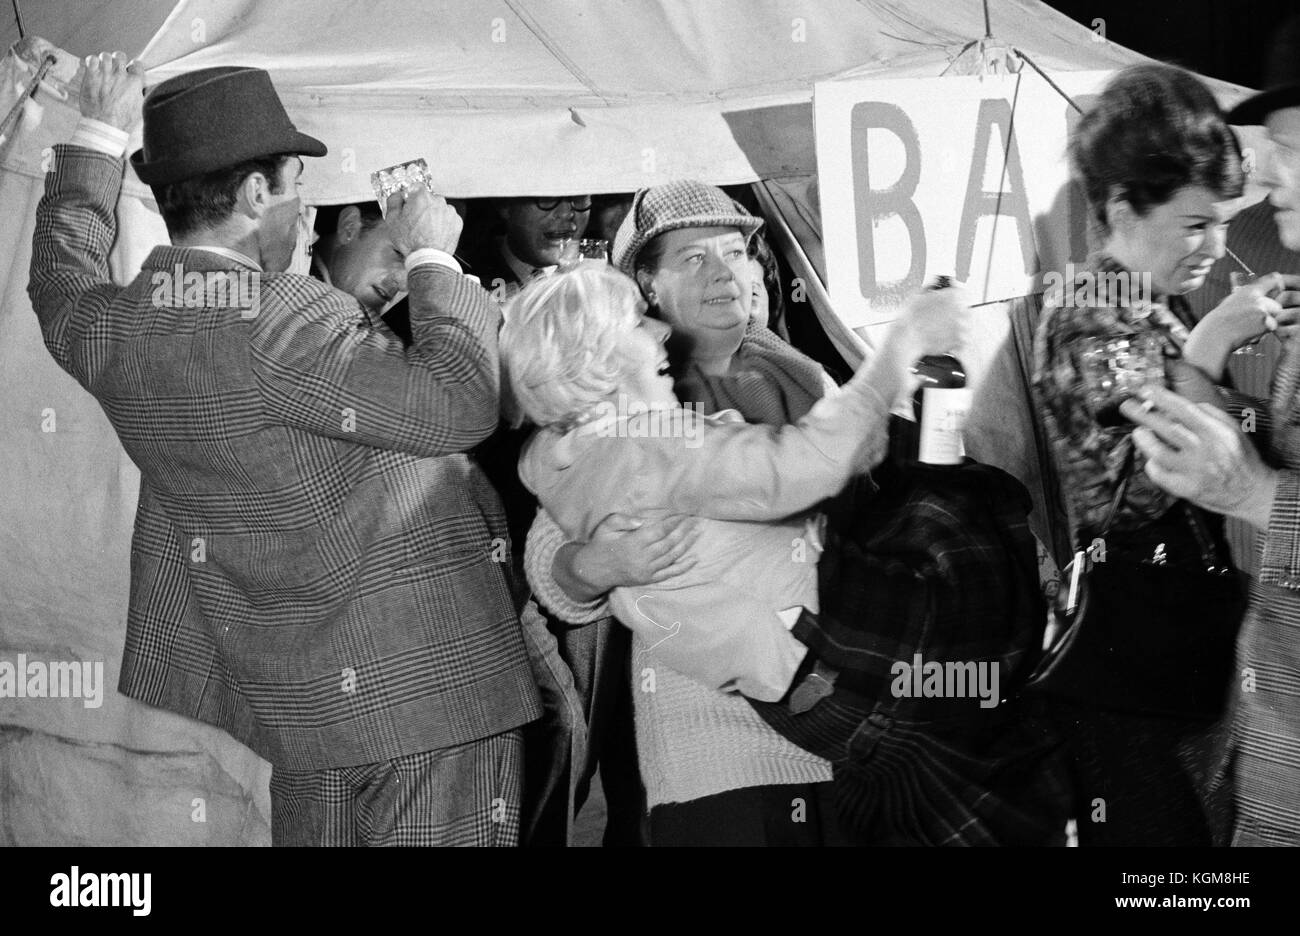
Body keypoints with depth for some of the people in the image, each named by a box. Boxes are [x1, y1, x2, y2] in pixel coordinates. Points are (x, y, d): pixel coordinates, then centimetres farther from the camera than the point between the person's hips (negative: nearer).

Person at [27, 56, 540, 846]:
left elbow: (63, 280, 25)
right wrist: (432, 258, -13)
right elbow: (458, 402, -27)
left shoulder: (117, 333, 1)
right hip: (426, 679, -8)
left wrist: (98, 137, 32)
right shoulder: (284, 328, -24)